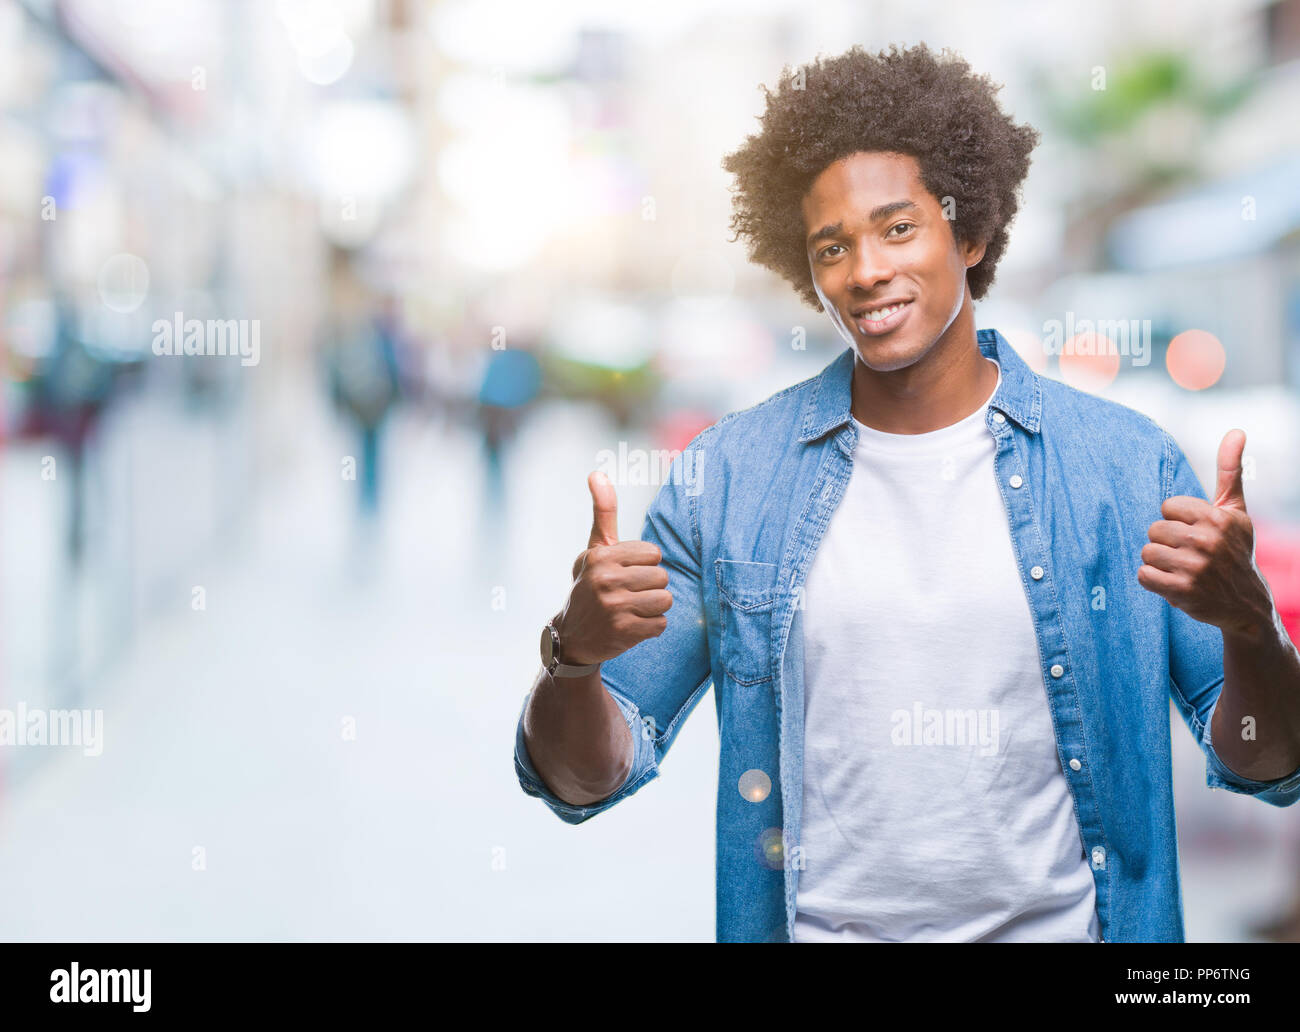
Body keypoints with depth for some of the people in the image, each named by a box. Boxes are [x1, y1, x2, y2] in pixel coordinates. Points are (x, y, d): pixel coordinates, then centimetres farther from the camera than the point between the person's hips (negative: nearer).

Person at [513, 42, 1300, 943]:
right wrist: (574, 656, -24)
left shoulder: (1127, 465, -5)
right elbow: (585, 781, -3)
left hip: (1056, 923, 0)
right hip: (817, 923, 0)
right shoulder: (726, 479, -5)